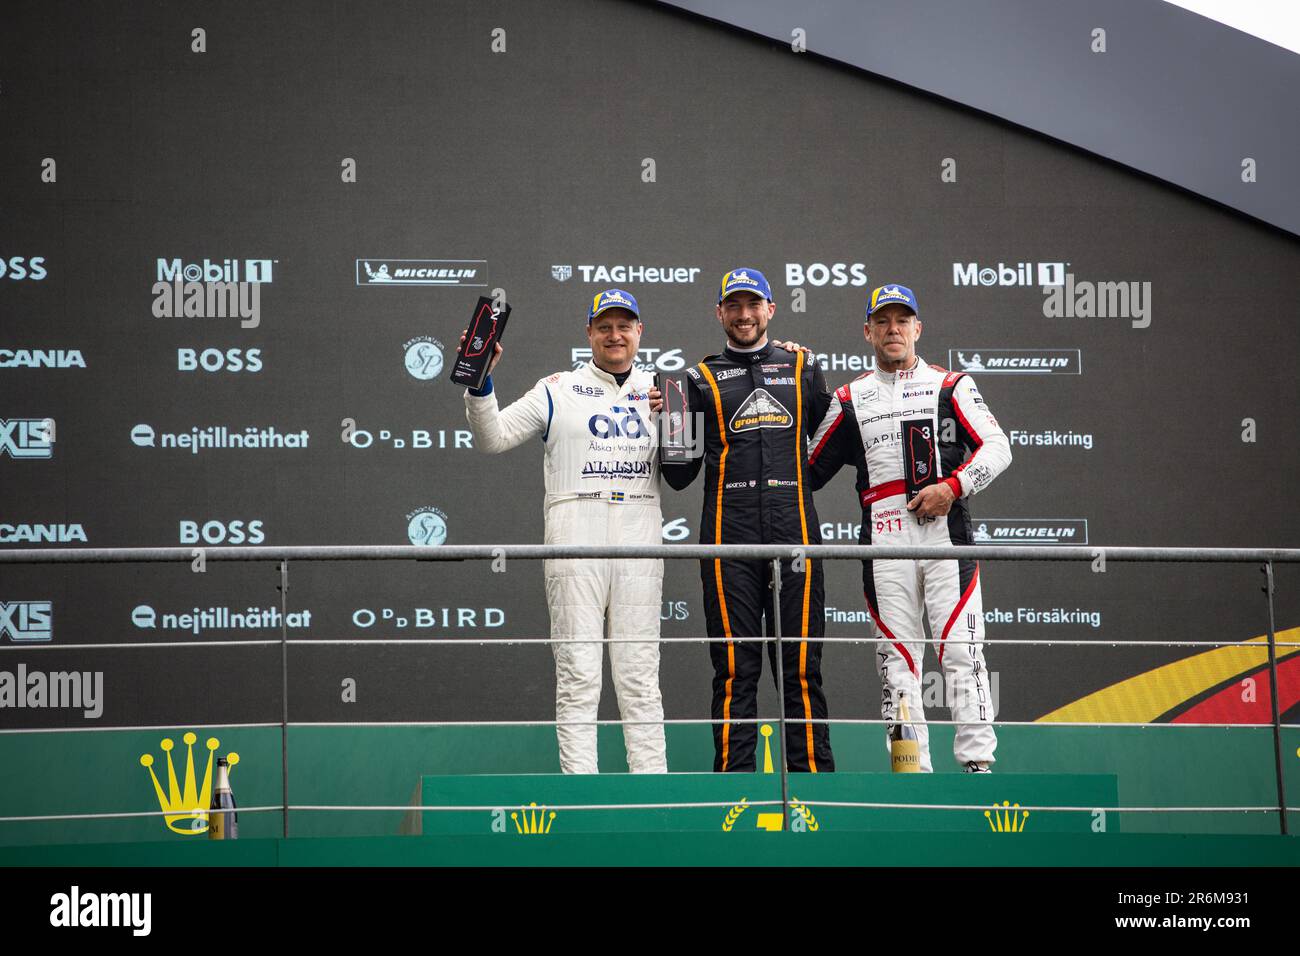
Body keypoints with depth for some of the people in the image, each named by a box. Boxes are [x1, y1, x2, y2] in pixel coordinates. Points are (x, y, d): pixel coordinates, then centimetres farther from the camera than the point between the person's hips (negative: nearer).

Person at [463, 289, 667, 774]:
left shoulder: (659, 392, 17)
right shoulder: (558, 391, 9)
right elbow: (492, 437, 4)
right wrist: (479, 380, -11)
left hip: (640, 537, 2)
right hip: (576, 530, -2)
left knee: (640, 676, 2)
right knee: (578, 673, -6)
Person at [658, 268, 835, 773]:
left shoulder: (803, 369, 16)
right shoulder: (702, 379, 12)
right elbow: (679, 475, 9)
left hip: (794, 531, 1)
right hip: (729, 538, -1)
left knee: (802, 668, 0)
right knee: (735, 670, -2)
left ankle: (813, 775, 2)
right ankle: (734, 778, 1)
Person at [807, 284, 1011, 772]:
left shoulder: (950, 386, 12)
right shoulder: (850, 399, 19)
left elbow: (996, 447, 2)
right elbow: (810, 467, 21)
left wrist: (952, 486, -12)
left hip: (944, 530, -2)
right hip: (885, 538, 2)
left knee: (961, 649, -9)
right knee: (896, 658, 0)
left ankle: (978, 763, -8)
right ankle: (910, 770, 2)